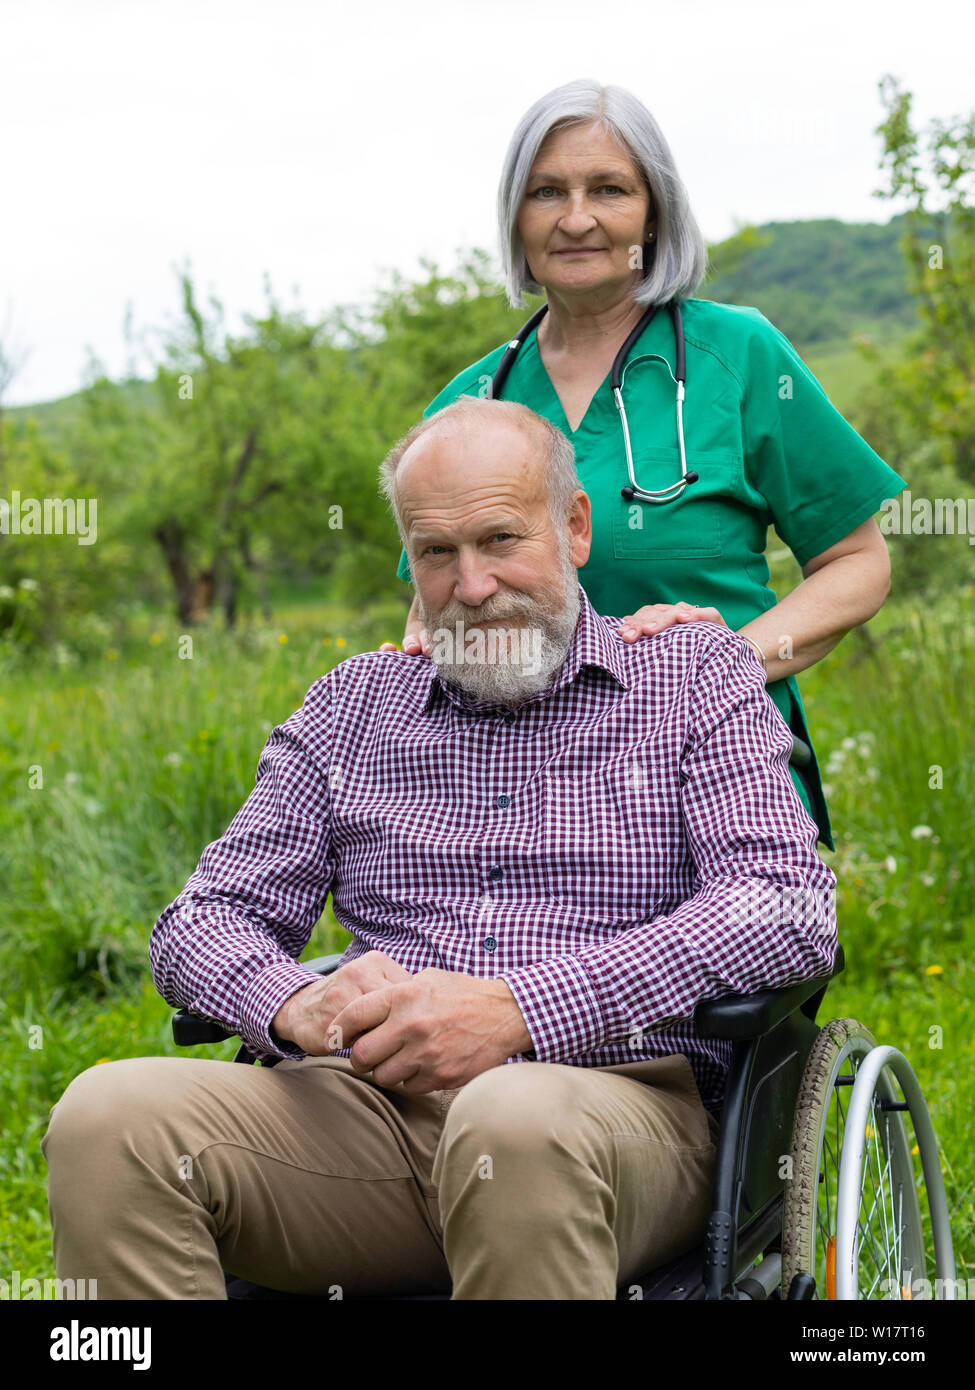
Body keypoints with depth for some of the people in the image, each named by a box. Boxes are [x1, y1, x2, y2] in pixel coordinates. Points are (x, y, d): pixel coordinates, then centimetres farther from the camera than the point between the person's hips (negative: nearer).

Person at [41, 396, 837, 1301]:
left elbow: (793, 908, -5)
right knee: (110, 1117, -24)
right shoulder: (355, 704, 21)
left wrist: (519, 1010, -17)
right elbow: (201, 920, 15)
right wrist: (294, 1004, -12)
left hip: (619, 1099, -3)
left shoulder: (696, 675, 11)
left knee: (515, 1123, -40)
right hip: (376, 1110, 3)